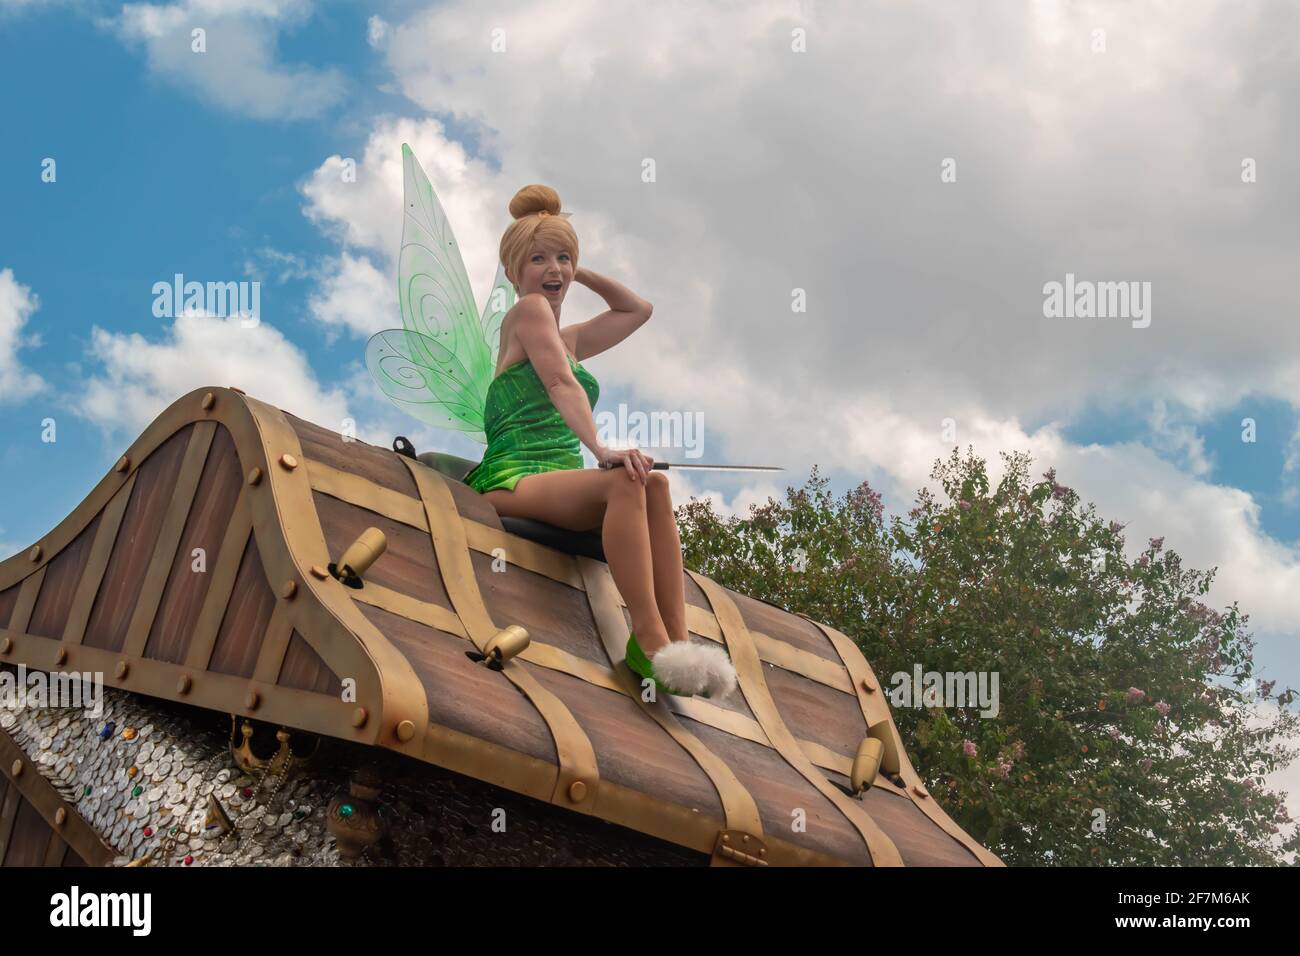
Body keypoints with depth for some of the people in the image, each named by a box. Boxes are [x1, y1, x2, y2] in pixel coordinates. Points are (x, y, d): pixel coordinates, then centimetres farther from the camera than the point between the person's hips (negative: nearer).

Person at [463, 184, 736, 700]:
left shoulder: (568, 340, 27)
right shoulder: (528, 311, 4)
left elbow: (638, 309, 41)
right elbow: (560, 383, -13)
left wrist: (578, 271, 33)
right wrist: (602, 449, -26)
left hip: (562, 480, 7)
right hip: (513, 480, -7)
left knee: (654, 485, -24)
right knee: (626, 482, -34)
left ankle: (676, 639, -36)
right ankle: (651, 641, -42)